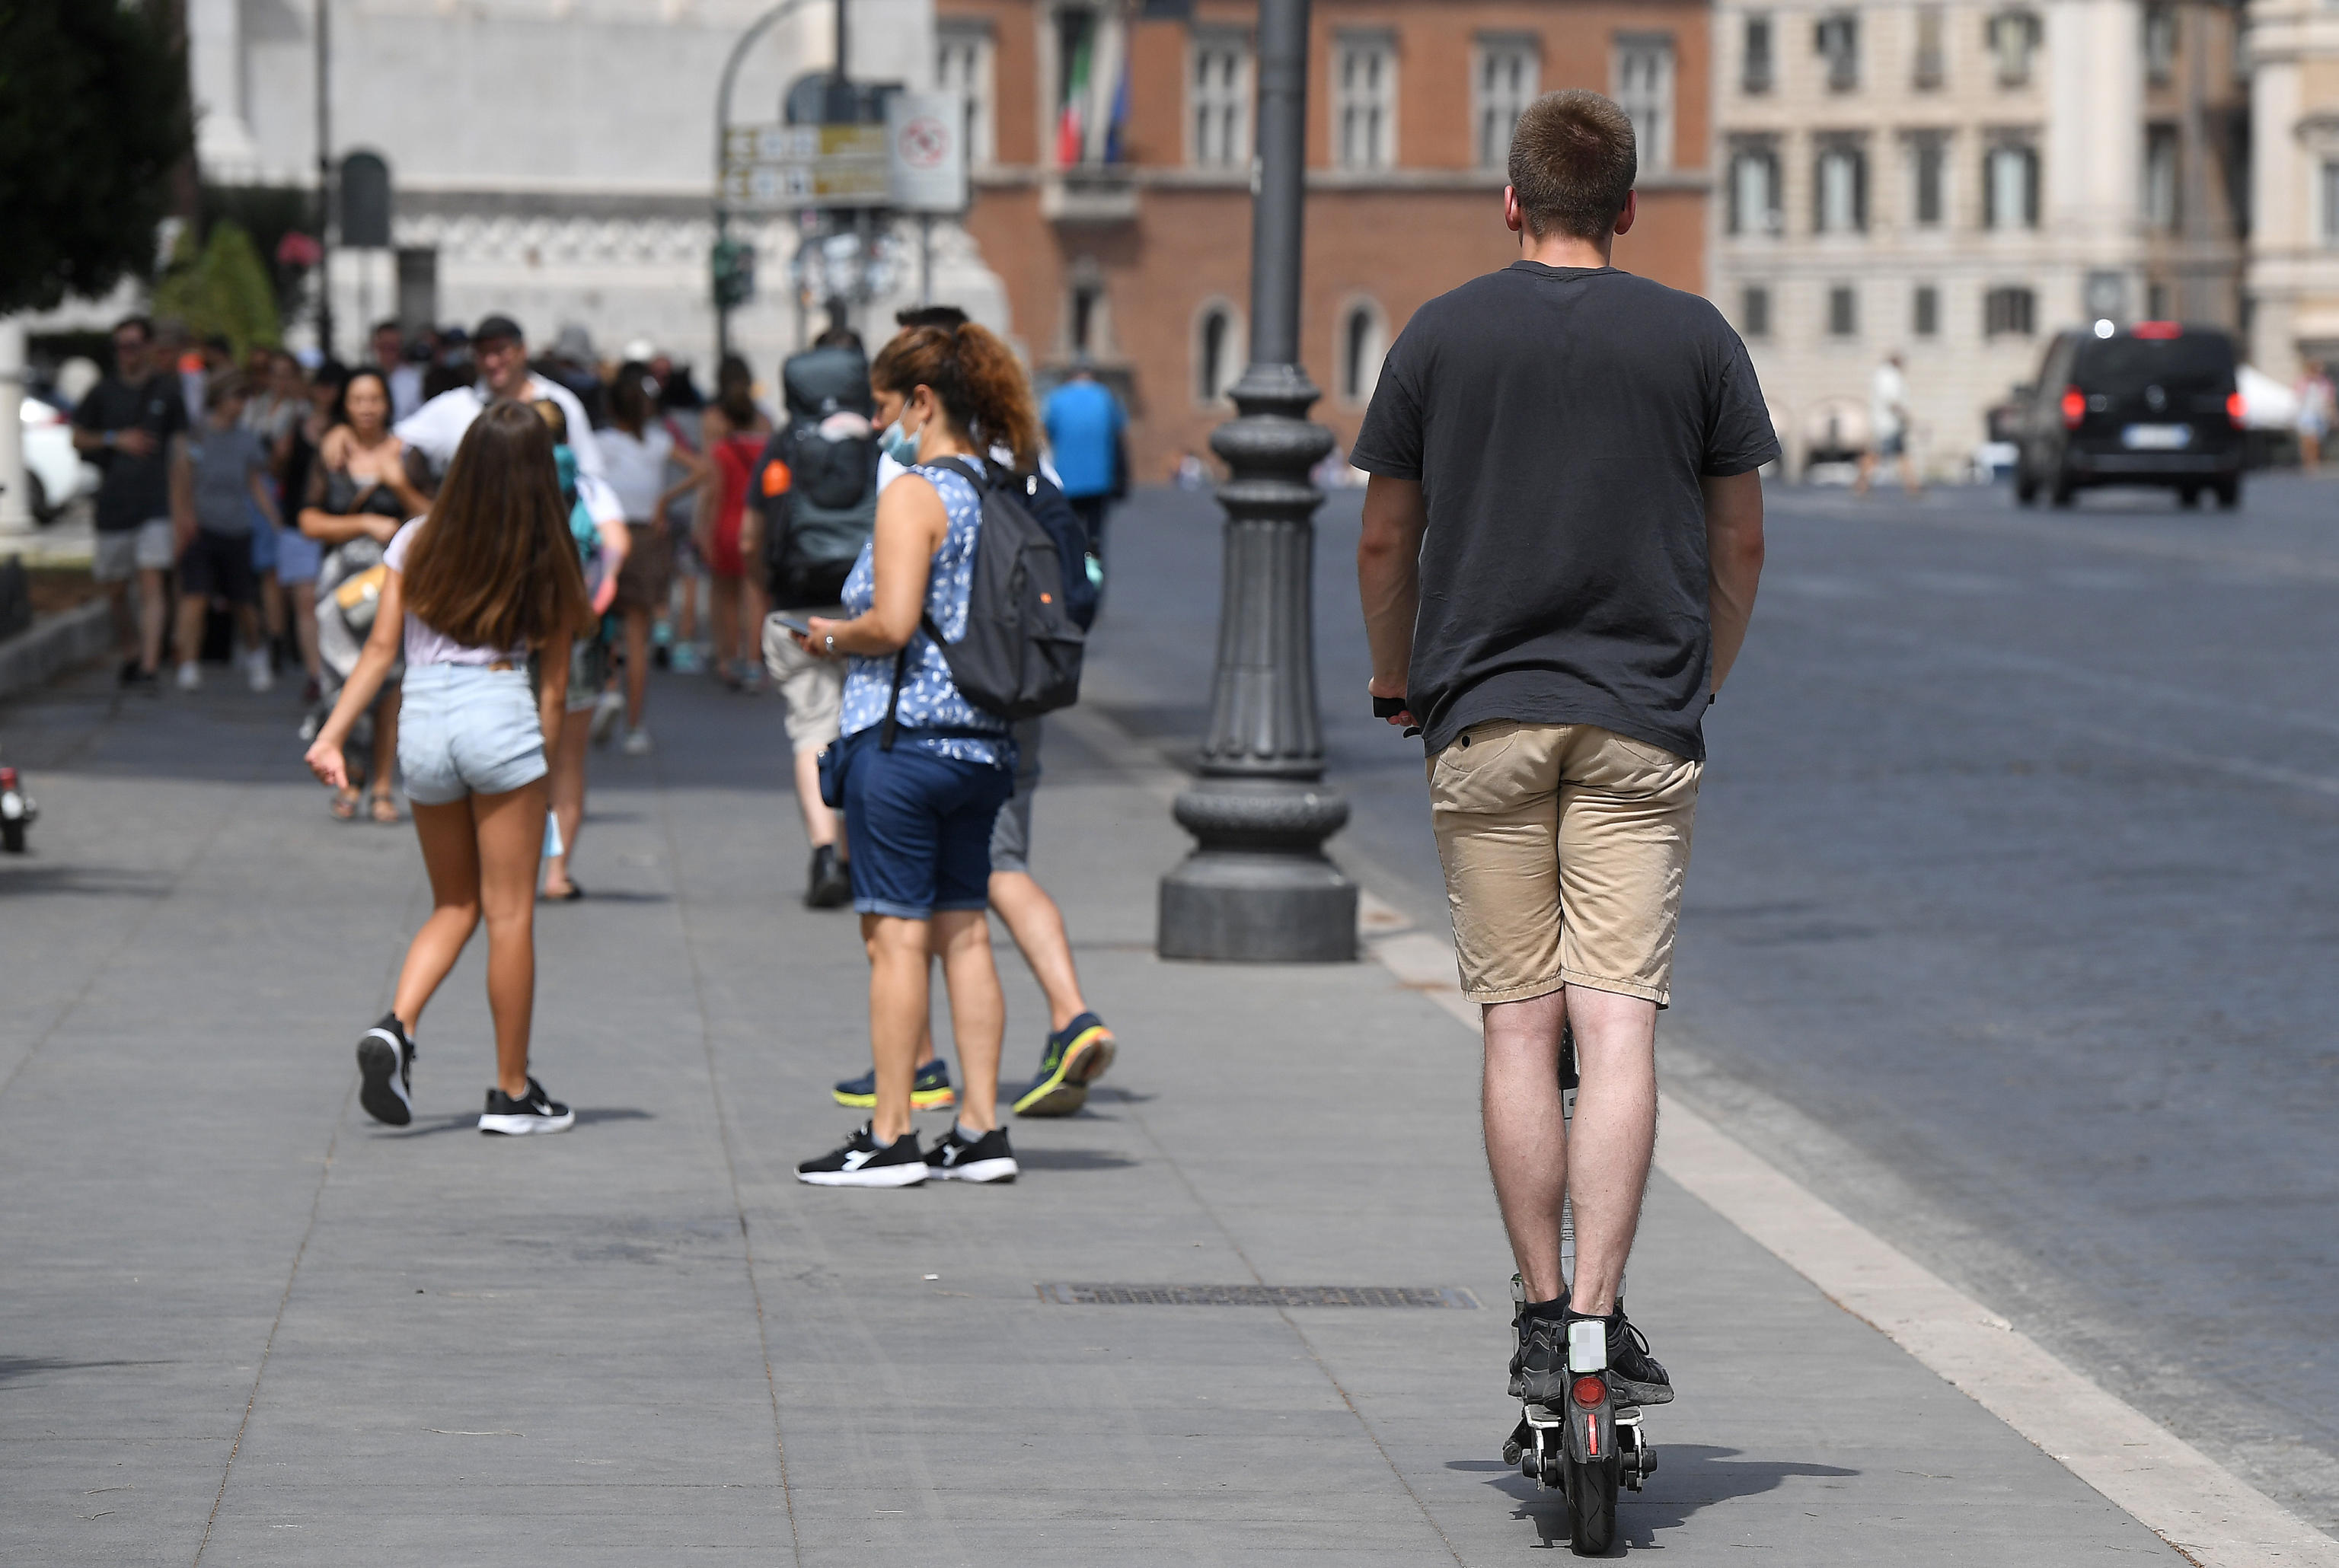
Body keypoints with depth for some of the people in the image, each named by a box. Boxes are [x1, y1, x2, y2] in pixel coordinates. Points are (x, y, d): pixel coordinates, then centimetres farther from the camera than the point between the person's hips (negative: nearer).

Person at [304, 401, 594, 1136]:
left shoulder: (418, 542, 6)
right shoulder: (546, 558, 1)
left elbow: (382, 646, 4)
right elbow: (555, 671, 1)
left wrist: (331, 736, 5)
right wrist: (541, 738, 9)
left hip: (422, 719, 3)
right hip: (500, 714, -3)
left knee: (455, 904, 18)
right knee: (510, 912, 4)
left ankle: (396, 1027, -6)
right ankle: (512, 1092, 8)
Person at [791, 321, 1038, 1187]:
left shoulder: (912, 496, -13)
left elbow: (893, 623, -22)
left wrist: (831, 635, -2)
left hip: (903, 735, -8)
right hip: (984, 740, 8)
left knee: (896, 935, -3)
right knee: (964, 929, 11)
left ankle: (889, 1138, -1)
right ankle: (981, 1130, 11)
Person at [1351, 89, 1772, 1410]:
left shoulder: (1442, 335, 4)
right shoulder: (1697, 338, 4)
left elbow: (1387, 540, 8)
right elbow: (1741, 543, 9)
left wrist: (1397, 681, 24)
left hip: (1484, 717, 1)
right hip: (1642, 719, -1)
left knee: (1520, 1026, 5)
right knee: (1619, 1025, -5)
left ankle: (1543, 1321, 6)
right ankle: (1603, 1317, -14)